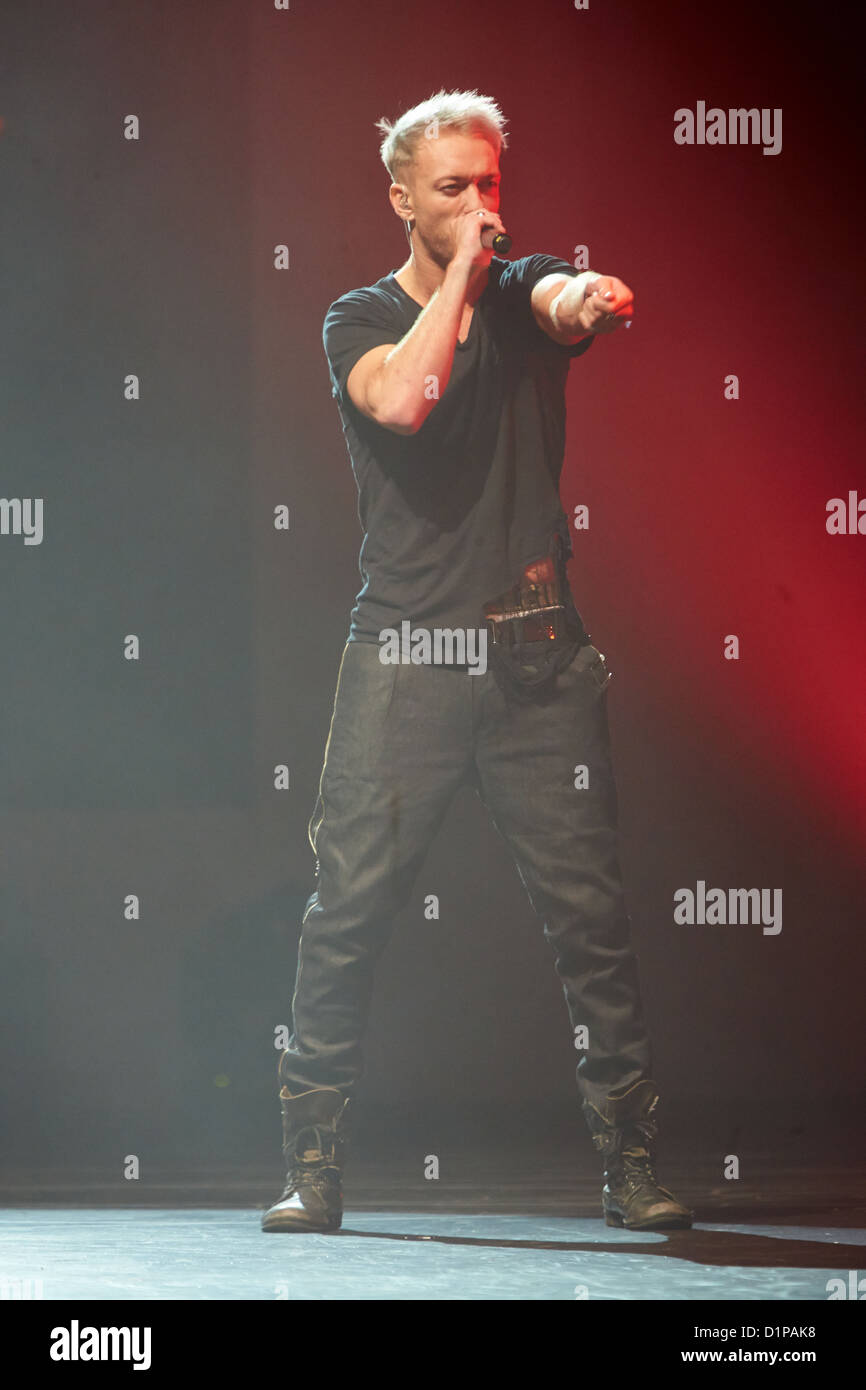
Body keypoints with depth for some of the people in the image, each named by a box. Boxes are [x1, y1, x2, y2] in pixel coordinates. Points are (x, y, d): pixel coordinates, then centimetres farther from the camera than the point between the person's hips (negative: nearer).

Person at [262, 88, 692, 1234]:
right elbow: (405, 400, -16)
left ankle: (631, 1163, 6)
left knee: (590, 912, -2)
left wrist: (593, 298, -38)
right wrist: (464, 267, -9)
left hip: (538, 652, 1)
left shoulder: (524, 290, 11)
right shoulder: (361, 321, 6)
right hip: (406, 653, -1)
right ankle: (313, 1169, 3)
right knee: (348, 911, -5)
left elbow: (567, 303, -15)